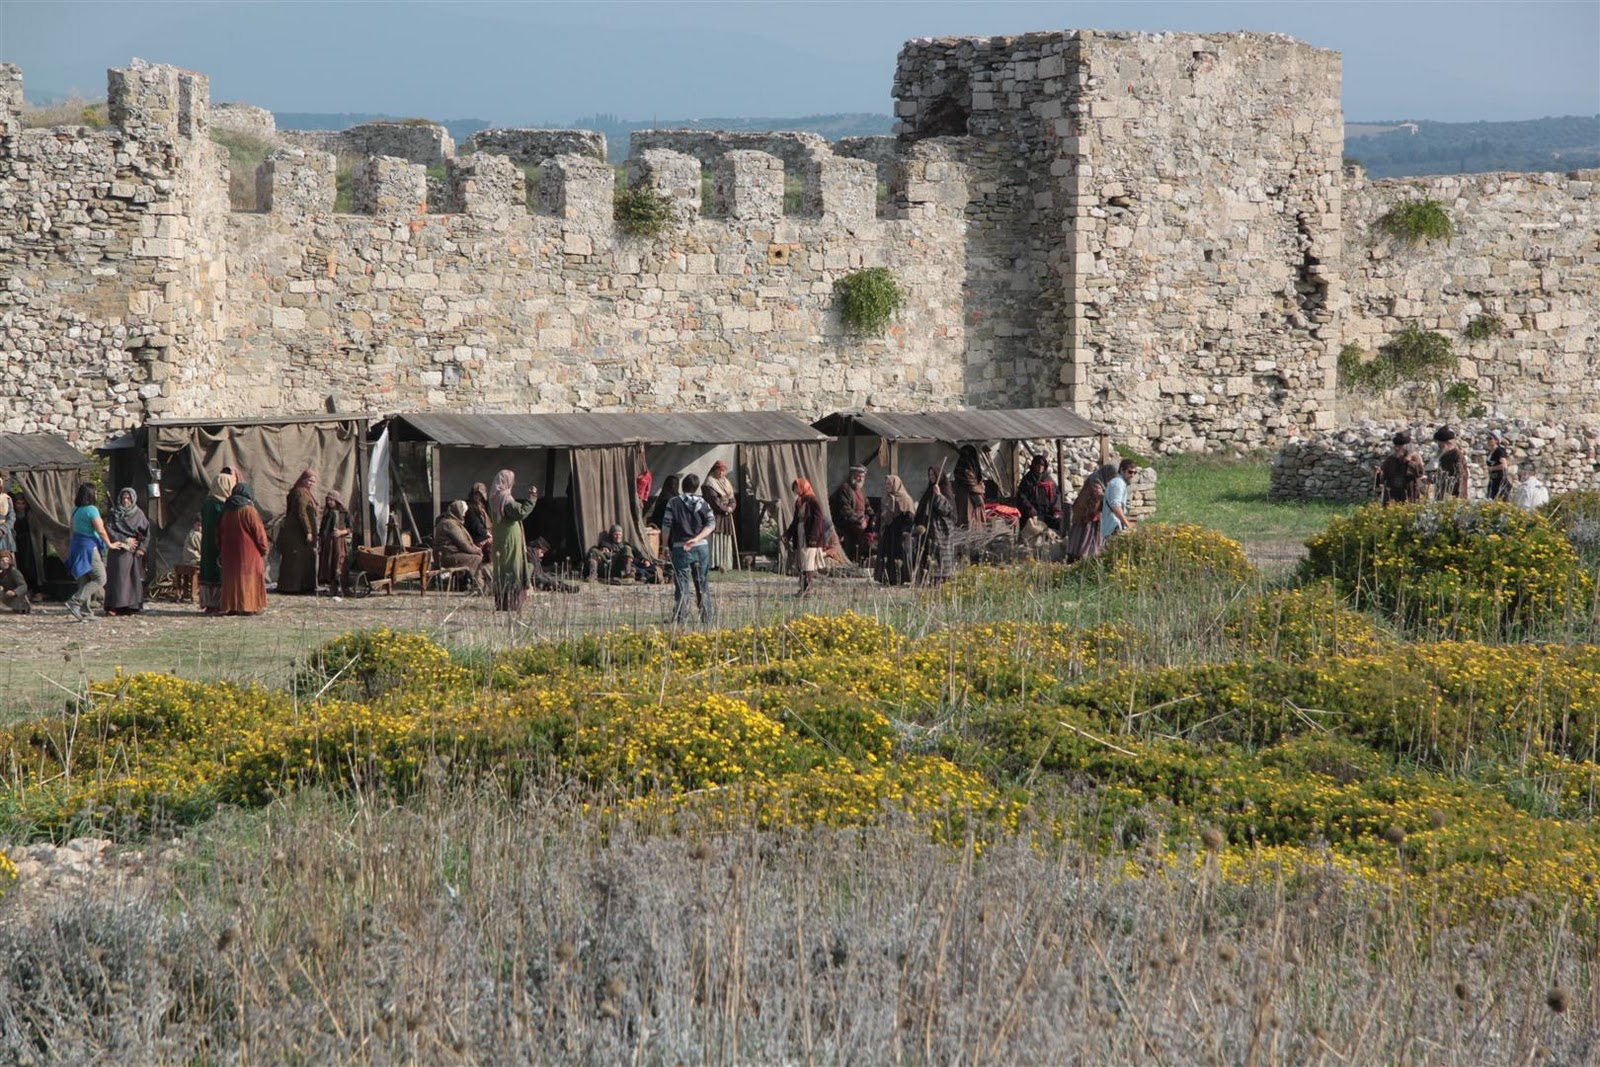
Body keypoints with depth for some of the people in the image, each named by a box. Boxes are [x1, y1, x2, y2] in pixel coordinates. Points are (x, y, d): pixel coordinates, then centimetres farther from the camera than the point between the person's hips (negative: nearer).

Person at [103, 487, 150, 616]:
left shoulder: (138, 514, 7)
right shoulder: (115, 513, 5)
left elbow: (146, 532, 6)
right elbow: (109, 529, -5)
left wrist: (141, 548, -5)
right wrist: (125, 540, -13)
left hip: (134, 551, 1)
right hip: (119, 551, -1)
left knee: (134, 578, -3)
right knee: (117, 576, -8)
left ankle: (131, 606, 0)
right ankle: (114, 606, -12)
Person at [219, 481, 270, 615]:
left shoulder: (226, 511, 8)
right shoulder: (249, 510, -11)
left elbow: (220, 533, 14)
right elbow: (259, 532, -11)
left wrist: (223, 546, 22)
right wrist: (264, 548, 0)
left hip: (229, 551, 6)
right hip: (248, 550, -6)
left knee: (232, 577, 10)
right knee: (249, 577, -1)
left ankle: (231, 607, 9)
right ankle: (249, 606, -5)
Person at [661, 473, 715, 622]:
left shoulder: (674, 503, -2)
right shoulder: (703, 503, 8)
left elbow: (666, 526, -4)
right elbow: (711, 524, -1)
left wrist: (666, 545, 8)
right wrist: (697, 539, -9)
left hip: (680, 548, -3)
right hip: (702, 547, 3)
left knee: (682, 583, -1)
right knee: (702, 582, 12)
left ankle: (680, 616, -6)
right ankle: (706, 616, 14)